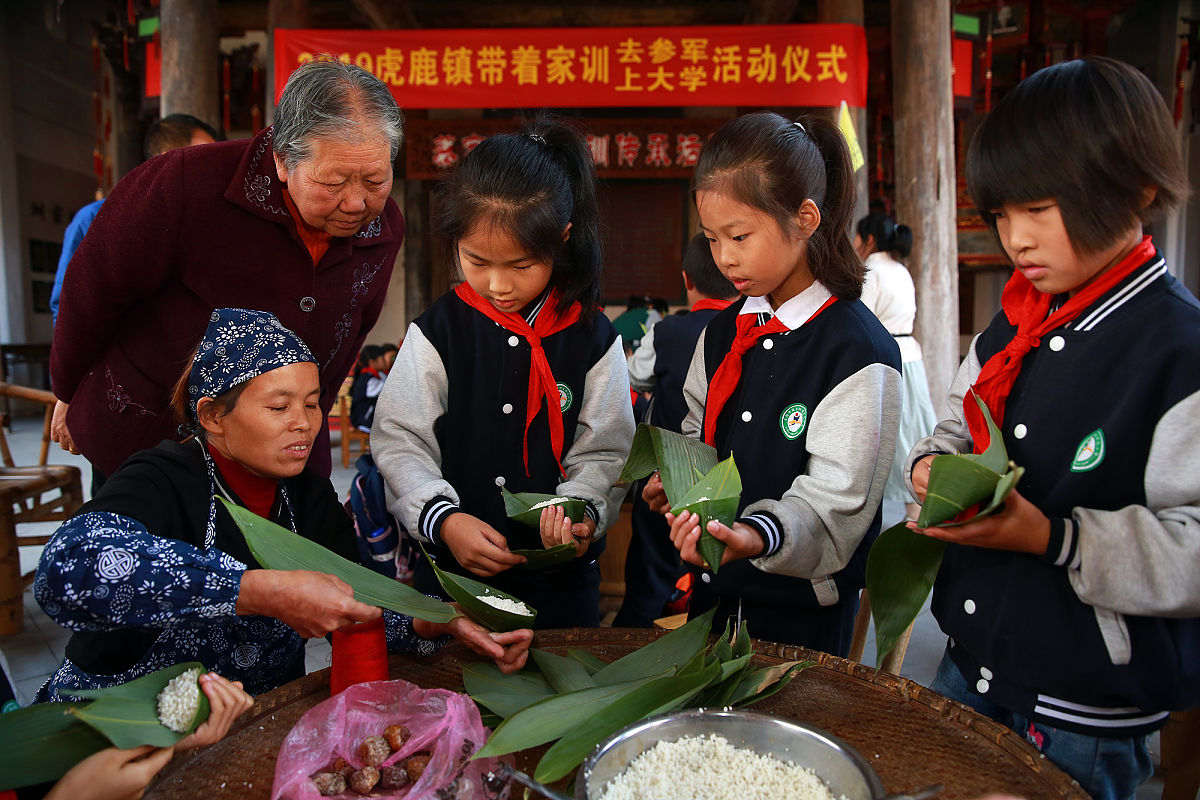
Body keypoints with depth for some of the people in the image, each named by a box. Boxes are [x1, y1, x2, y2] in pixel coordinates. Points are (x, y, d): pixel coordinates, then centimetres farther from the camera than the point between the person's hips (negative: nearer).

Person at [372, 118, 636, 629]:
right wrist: (443, 518, -20)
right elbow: (399, 442, -5)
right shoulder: (436, 332, -5)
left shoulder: (593, 338, -5)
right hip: (449, 573, 0)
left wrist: (580, 511, -22)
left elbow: (603, 454, -3)